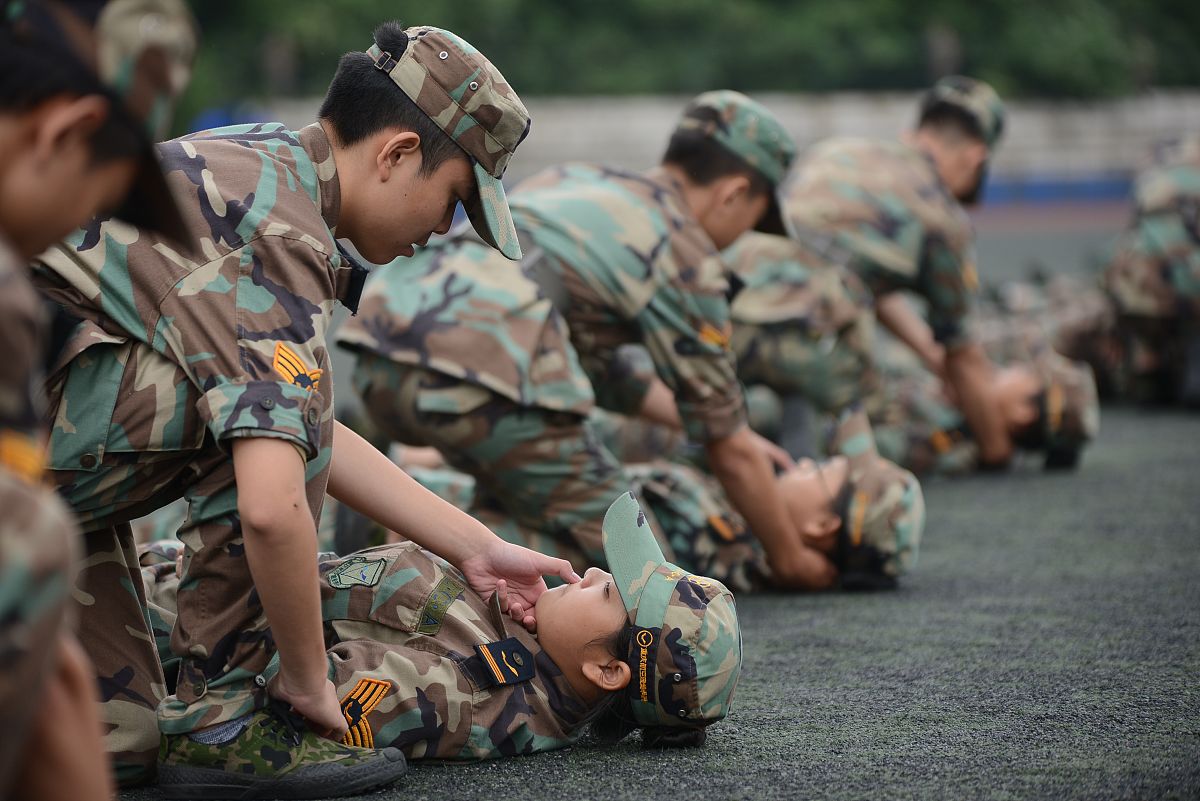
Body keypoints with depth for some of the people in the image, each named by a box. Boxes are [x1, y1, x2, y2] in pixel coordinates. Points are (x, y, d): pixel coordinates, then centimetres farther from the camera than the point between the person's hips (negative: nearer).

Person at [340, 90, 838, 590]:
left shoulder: (570, 180, 33)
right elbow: (729, 451, 15)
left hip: (379, 360, 8)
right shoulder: (685, 253, 11)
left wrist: (734, 435, 49)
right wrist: (790, 556, 31)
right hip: (477, 373, -8)